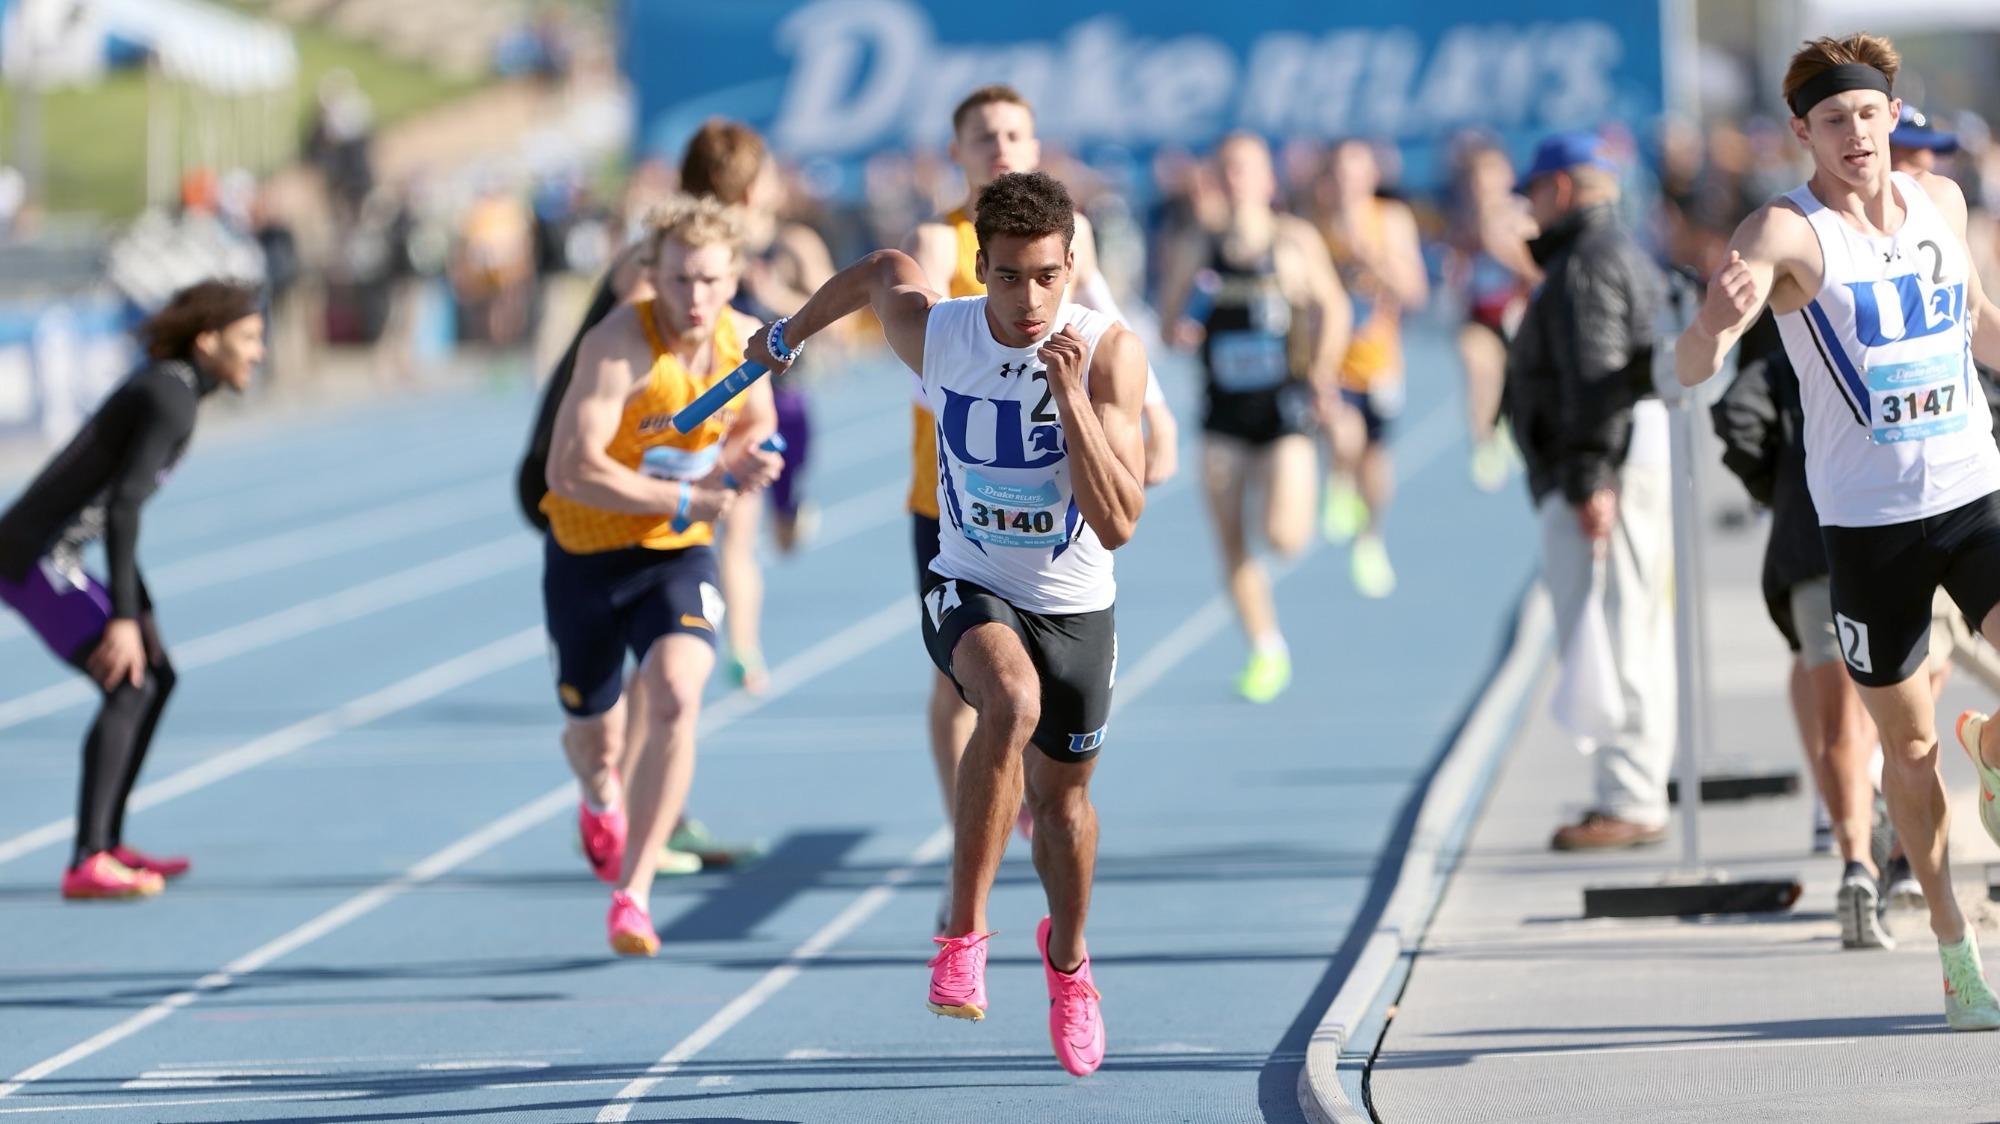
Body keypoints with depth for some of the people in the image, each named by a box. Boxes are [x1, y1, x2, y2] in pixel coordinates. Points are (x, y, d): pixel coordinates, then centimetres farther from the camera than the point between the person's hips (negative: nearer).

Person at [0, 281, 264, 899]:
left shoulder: (163, 387, 15)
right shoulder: (171, 399, -16)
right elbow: (124, 508, -24)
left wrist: (141, 611, 23)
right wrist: (123, 616, -26)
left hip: (53, 557, 10)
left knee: (156, 675, 15)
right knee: (129, 686, -17)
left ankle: (107, 845, 22)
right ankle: (87, 865, -24)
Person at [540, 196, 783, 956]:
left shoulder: (745, 342, -7)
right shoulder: (618, 346, -24)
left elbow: (756, 423, 15)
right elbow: (572, 470, -30)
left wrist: (742, 464, -9)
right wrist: (683, 500, -29)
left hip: (680, 553, 2)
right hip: (587, 551, -2)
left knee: (675, 698, -24)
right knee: (595, 738, 10)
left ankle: (631, 891, -17)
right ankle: (602, 799, 51)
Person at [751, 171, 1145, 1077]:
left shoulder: (1110, 354, -23)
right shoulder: (933, 332, -18)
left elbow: (1117, 525, -28)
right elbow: (884, 269, 8)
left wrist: (1072, 400, -37)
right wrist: (790, 335, 24)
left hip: (1075, 609, 1)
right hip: (969, 590, -1)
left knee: (1061, 797, 17)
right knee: (1012, 700, -35)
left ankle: (1067, 957, 49)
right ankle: (963, 933, -27)